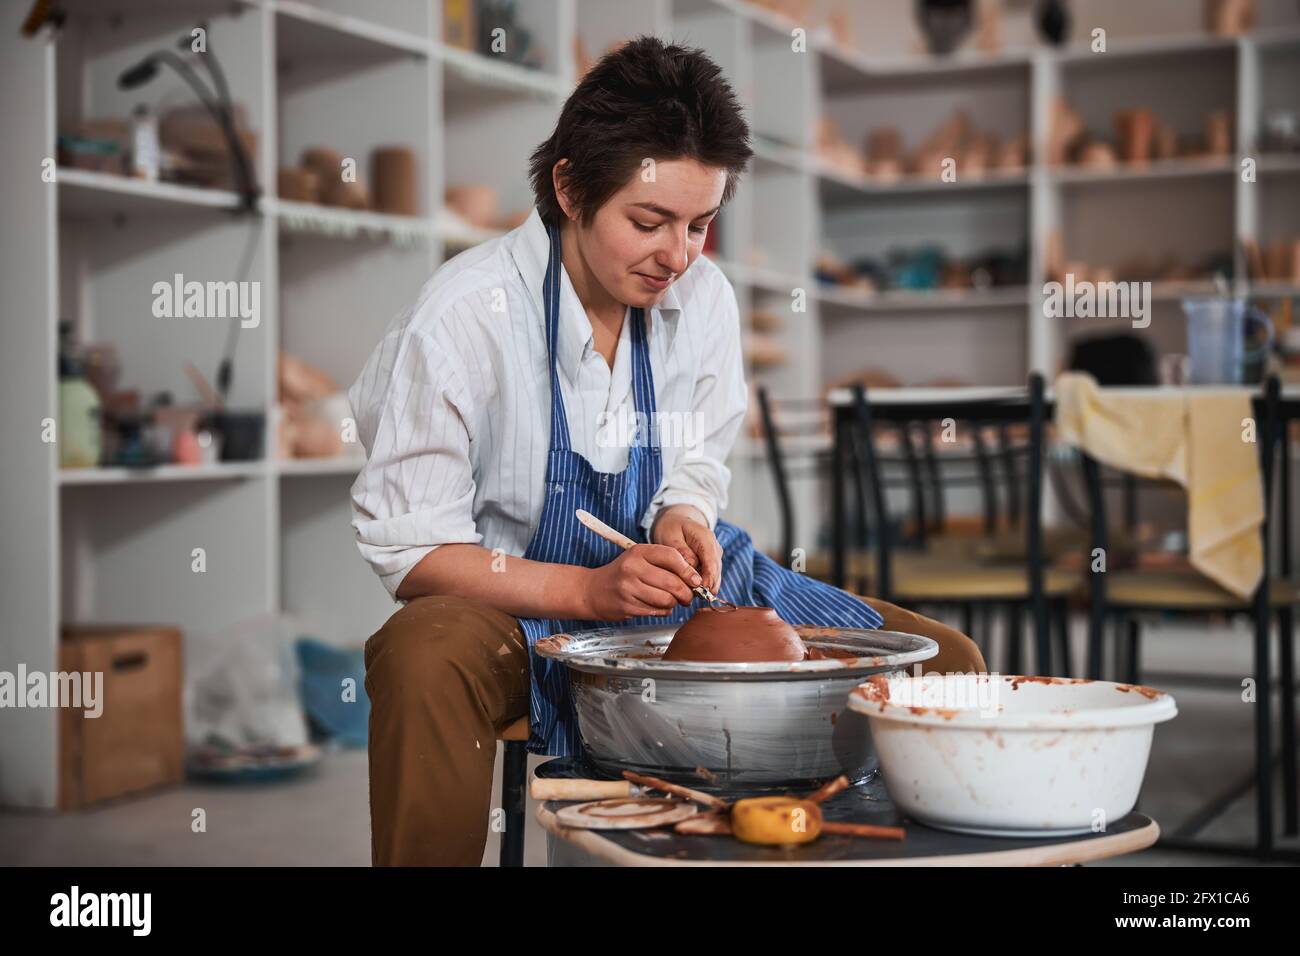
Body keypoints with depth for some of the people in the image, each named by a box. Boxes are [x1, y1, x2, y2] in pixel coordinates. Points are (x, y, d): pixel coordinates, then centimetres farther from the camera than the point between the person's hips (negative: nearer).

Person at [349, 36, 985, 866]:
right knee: (423, 657, -41)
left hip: (670, 594, 5)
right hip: (517, 609, -4)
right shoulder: (467, 315, -17)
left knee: (949, 664, -6)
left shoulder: (704, 300, -3)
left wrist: (682, 517, -15)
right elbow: (409, 547, -16)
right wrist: (591, 591, -26)